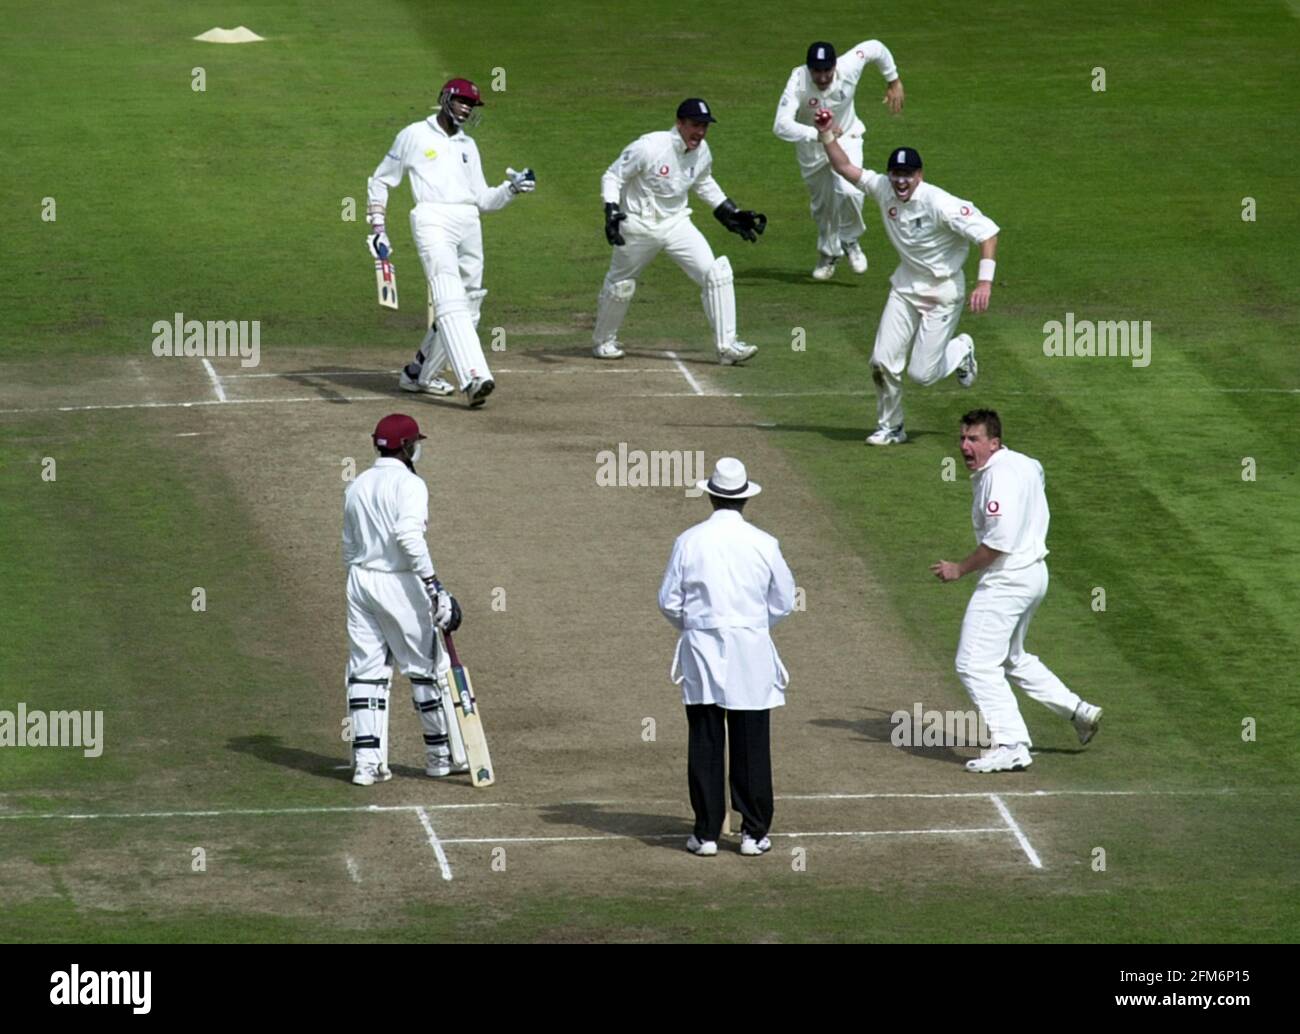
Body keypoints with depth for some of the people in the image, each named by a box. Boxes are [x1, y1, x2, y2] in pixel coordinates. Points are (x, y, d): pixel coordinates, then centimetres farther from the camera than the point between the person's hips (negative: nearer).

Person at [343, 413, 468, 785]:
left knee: (366, 671, 6)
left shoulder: (356, 487, 12)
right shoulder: (408, 484, -11)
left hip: (359, 583, 6)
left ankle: (366, 760, 0)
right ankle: (440, 754, 14)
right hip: (399, 584, -6)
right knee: (428, 667, 7)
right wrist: (434, 587, -25)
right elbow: (409, 535, -25)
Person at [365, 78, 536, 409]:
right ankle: (473, 378, -37)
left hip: (469, 226, 7)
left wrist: (513, 188, 2)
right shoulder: (414, 135, 11)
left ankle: (418, 374, 23)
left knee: (467, 308, 6)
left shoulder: (467, 145, 24)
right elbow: (381, 181, 14)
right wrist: (377, 228, 4)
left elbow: (483, 200, 20)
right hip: (433, 221, -7)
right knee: (450, 299, -21)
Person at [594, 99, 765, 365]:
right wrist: (611, 211, -30)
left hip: (676, 223, 4)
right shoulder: (649, 148, -23)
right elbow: (612, 176, -15)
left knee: (716, 273, -11)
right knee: (620, 286, 11)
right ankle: (603, 342, 37)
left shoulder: (701, 152, -4)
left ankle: (727, 346, -8)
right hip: (638, 226, -4)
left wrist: (731, 214, 14)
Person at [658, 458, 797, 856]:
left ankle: (706, 833, 6)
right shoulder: (764, 545, -4)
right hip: (751, 649, 0)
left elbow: (669, 602, 1)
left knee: (704, 744, 5)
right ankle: (753, 833, 8)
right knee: (752, 744, 5)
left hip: (701, 648, 0)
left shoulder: (689, 542, -4)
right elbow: (783, 602, 4)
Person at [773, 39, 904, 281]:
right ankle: (828, 254, 42)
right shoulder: (797, 84, -35)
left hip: (846, 137, 0)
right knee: (822, 204, 14)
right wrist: (818, 133, -56)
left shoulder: (849, 68, -30)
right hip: (811, 147, 0)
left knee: (849, 190, -24)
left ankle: (849, 241, 5)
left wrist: (893, 82, 0)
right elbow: (781, 126, -46)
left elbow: (875, 47, -9)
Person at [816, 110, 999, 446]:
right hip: (905, 287, 6)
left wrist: (985, 282, -34)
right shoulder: (883, 189, -7)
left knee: (921, 374, -6)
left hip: (942, 291, -6)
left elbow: (987, 231, -26)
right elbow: (845, 168, 5)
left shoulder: (939, 204, -25)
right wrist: (826, 134, -11)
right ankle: (890, 428, 18)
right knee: (883, 361, -2)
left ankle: (961, 351, 26)